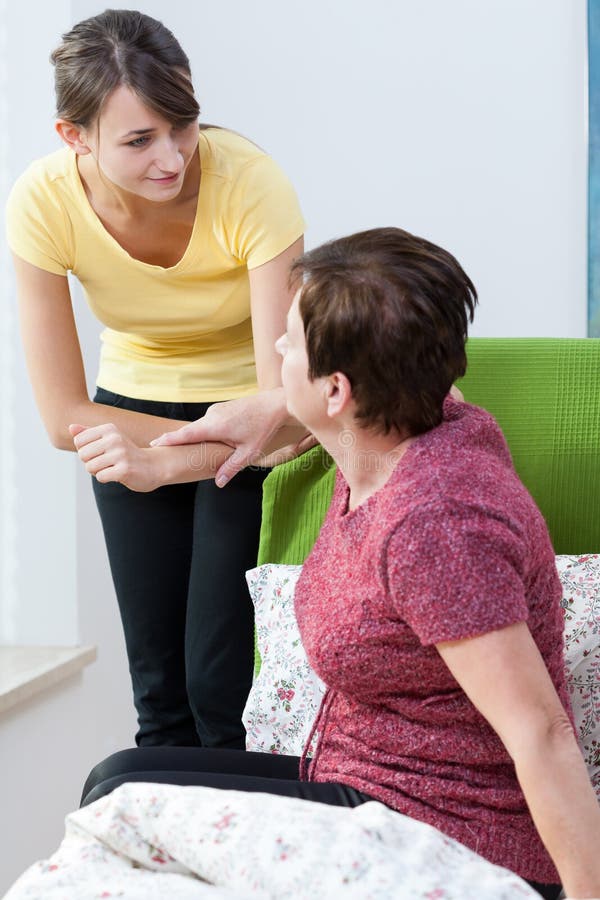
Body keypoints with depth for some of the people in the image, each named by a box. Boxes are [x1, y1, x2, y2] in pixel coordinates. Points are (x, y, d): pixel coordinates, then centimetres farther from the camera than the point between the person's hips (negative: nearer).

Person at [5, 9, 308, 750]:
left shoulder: (249, 181, -30)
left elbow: (282, 394, -29)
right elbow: (65, 417, -19)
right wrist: (219, 437, -24)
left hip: (248, 407, -2)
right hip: (134, 408, 2)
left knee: (223, 685, -9)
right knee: (159, 688, 5)